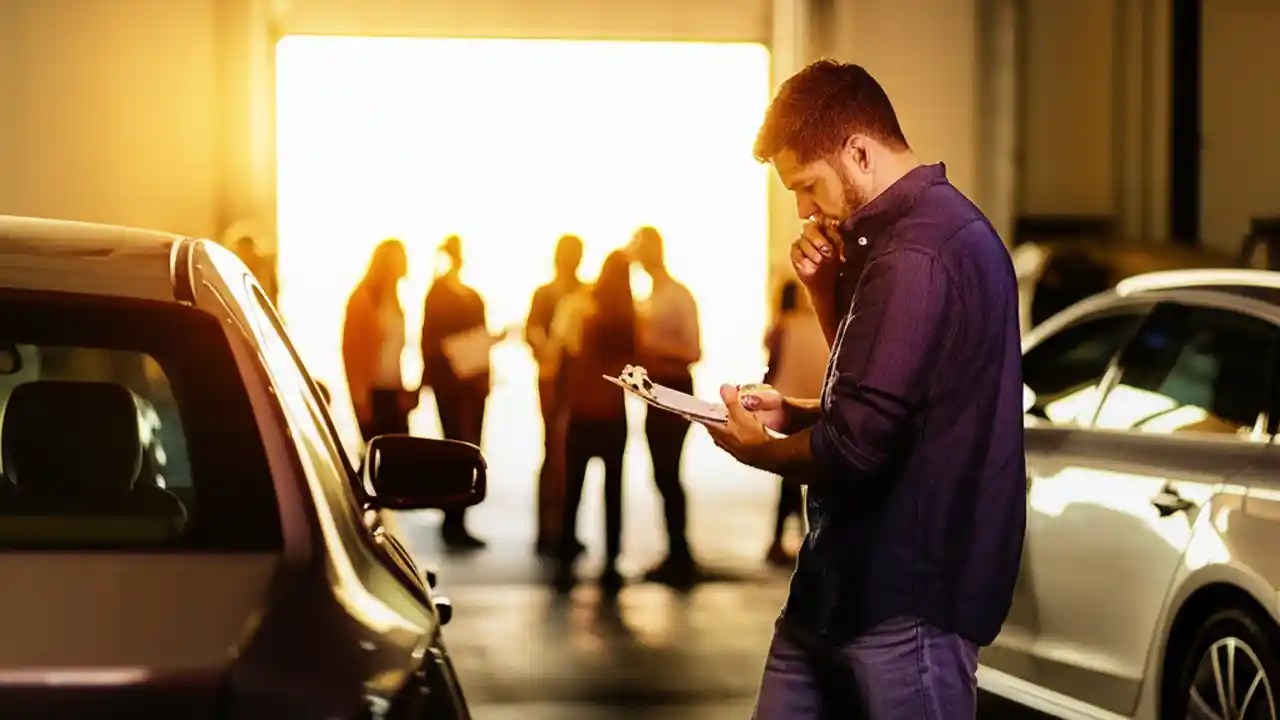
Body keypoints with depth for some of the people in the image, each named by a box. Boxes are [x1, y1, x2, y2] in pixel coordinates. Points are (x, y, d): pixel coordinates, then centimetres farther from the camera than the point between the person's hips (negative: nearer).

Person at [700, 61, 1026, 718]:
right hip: (845, 588, 10)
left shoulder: (915, 257, -19)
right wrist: (827, 293, 7)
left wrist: (757, 448, -3)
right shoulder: (918, 228, 14)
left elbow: (855, 447, -24)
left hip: (906, 599, -10)